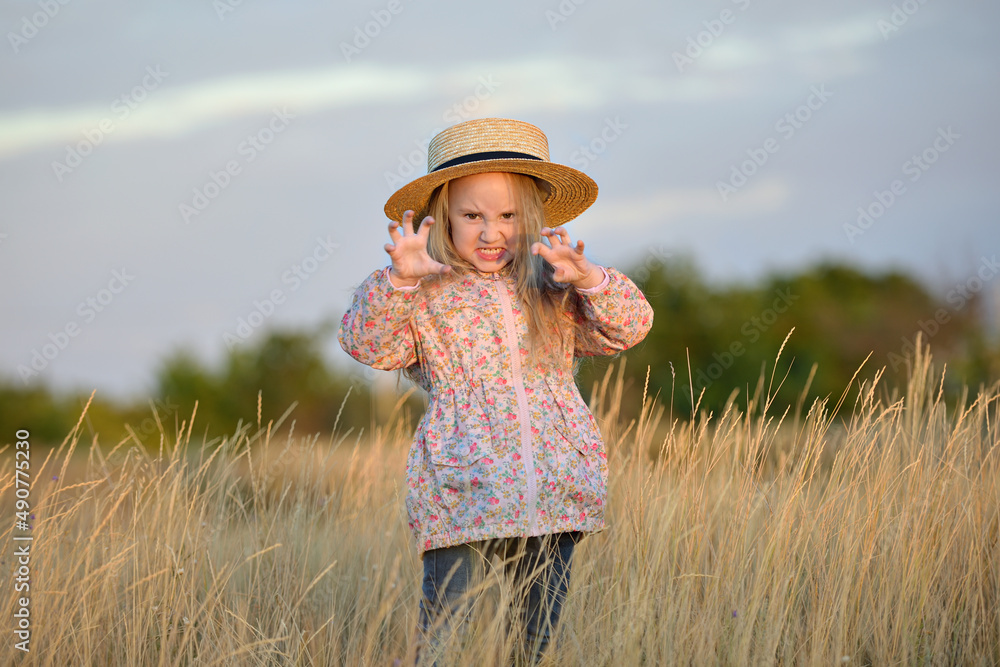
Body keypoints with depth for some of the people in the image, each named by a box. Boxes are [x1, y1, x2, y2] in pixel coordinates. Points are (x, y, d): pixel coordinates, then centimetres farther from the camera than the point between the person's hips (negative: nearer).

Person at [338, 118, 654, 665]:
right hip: (461, 499, -3)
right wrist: (398, 280, -23)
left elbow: (629, 328, 4)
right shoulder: (425, 294, 4)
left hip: (555, 494, 3)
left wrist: (587, 278, -14)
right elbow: (366, 343, -7)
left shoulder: (553, 290, 12)